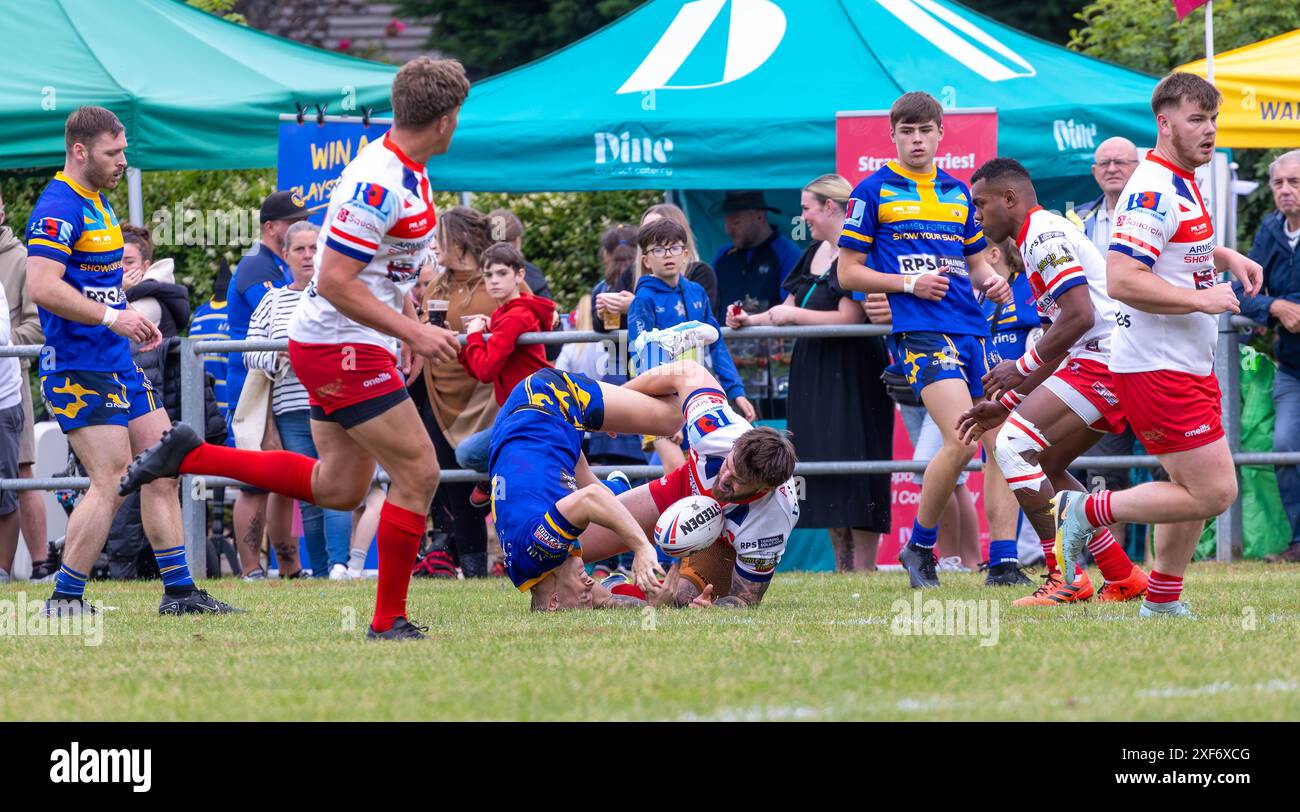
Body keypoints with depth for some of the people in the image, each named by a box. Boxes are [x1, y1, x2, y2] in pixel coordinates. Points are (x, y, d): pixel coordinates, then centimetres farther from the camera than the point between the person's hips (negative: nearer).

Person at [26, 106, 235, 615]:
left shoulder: (99, 203, 17)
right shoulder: (60, 207, -15)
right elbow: (42, 287, -26)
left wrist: (135, 323, 15)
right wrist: (113, 317, -25)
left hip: (118, 364, 10)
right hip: (79, 369, -10)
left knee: (162, 471, 9)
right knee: (112, 482, -14)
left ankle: (178, 590, 14)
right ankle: (65, 600, -10)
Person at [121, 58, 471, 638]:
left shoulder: (407, 172, 8)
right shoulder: (379, 185, -24)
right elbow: (334, 282, -25)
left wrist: (409, 323, 18)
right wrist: (412, 332, -25)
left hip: (344, 346, 10)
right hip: (341, 347, -10)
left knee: (338, 488, 15)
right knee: (418, 472, -9)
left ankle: (189, 456, 21)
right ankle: (388, 620, -2)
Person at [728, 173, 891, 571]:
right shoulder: (815, 252, 15)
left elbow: (849, 318, -20)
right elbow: (790, 308, 20)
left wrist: (792, 315, -12)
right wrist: (749, 321, 4)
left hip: (852, 374, -9)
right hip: (813, 373, 9)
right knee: (825, 471, 7)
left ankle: (863, 569, -9)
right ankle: (842, 568, 11)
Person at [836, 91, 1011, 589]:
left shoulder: (958, 193, 19)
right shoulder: (874, 192, 4)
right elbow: (849, 272, 3)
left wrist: (992, 281, 4)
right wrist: (908, 283, -11)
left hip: (971, 328, 6)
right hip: (918, 330, -6)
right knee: (962, 440, -20)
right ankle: (919, 546, -5)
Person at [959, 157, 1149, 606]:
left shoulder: (1044, 234, -9)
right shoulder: (1045, 233, 24)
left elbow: (1079, 316, -21)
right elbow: (1060, 347, 28)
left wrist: (1022, 368, -11)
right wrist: (1007, 403, 25)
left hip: (1102, 360, -10)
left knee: (1013, 446, -12)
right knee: (1043, 466, 15)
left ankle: (1068, 576, -14)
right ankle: (1123, 578, 14)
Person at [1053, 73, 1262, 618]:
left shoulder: (1180, 185, 14)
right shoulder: (1153, 192, -19)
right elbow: (1121, 281, -28)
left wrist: (1226, 257, 18)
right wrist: (1200, 298, -24)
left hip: (1188, 366, 10)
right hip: (1156, 366, -10)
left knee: (1198, 489, 15)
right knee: (1214, 493, -11)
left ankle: (1162, 599, 24)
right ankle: (1086, 512, -3)